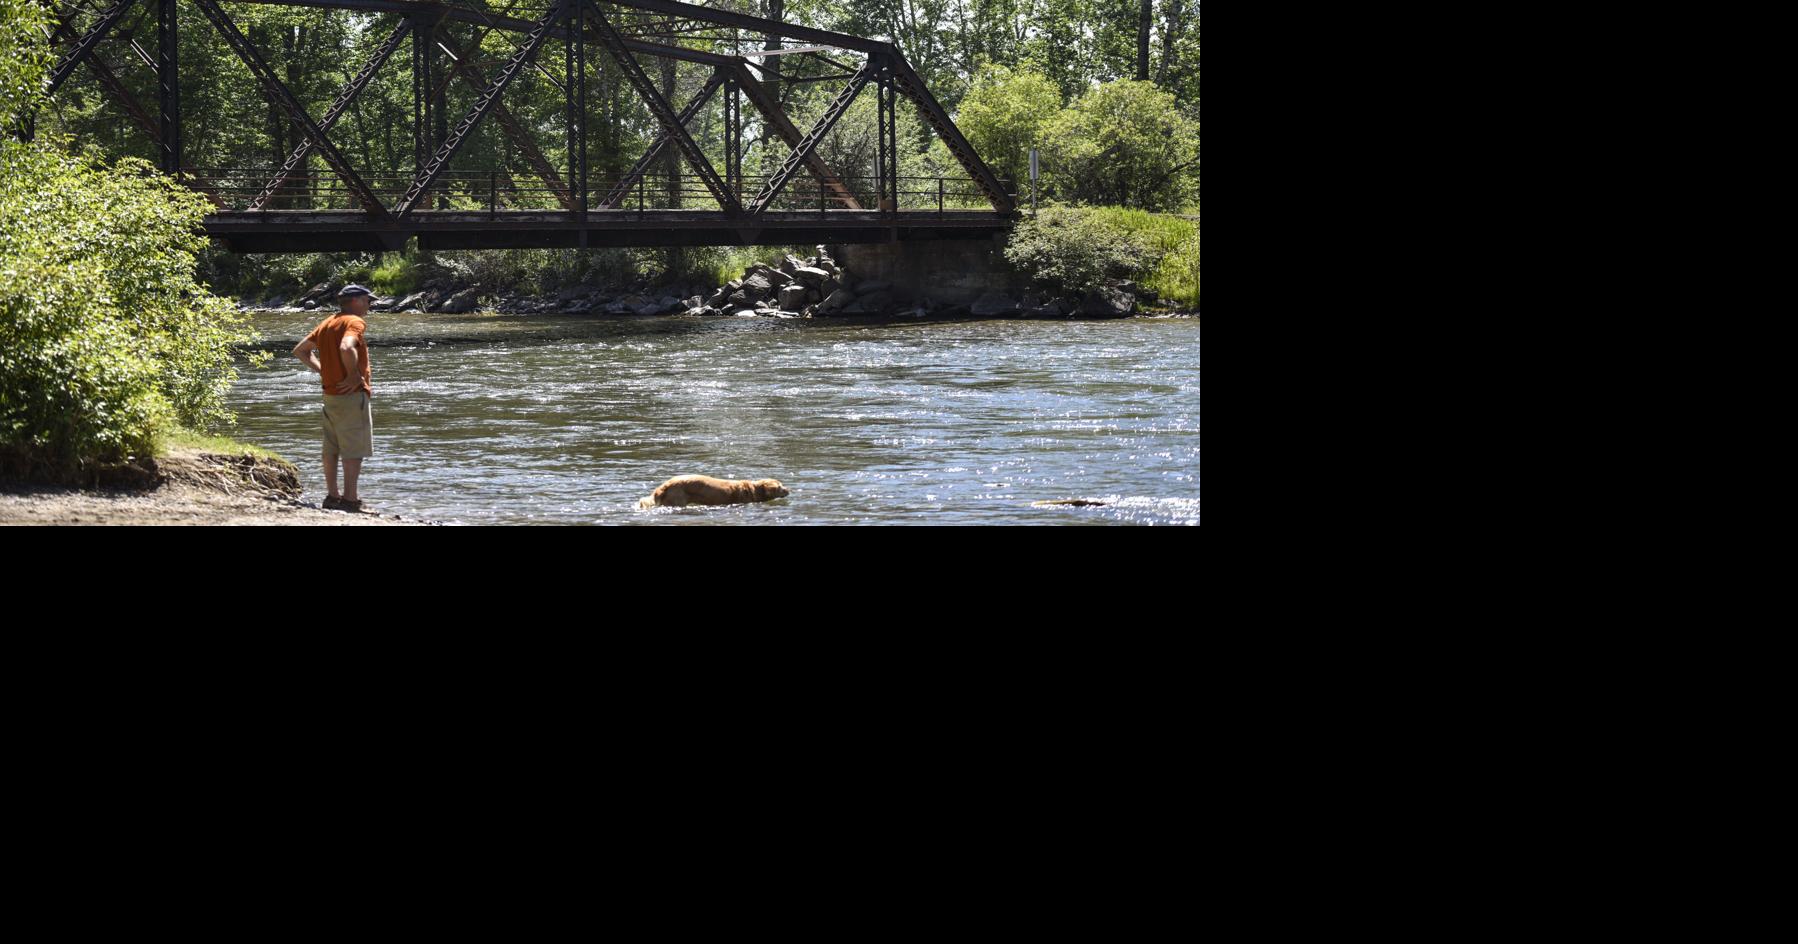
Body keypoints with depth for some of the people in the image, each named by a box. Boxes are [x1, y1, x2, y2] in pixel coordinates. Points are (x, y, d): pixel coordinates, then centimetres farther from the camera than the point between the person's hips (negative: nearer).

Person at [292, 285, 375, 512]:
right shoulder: (355, 322, -13)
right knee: (354, 450, -5)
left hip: (329, 395, 9)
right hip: (352, 394, -9)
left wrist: (322, 370, 13)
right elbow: (346, 348, -33)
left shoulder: (327, 323, 14)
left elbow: (300, 351, 19)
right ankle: (350, 500, -6)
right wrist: (354, 375, -21)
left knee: (332, 447, 13)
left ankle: (332, 496, 19)